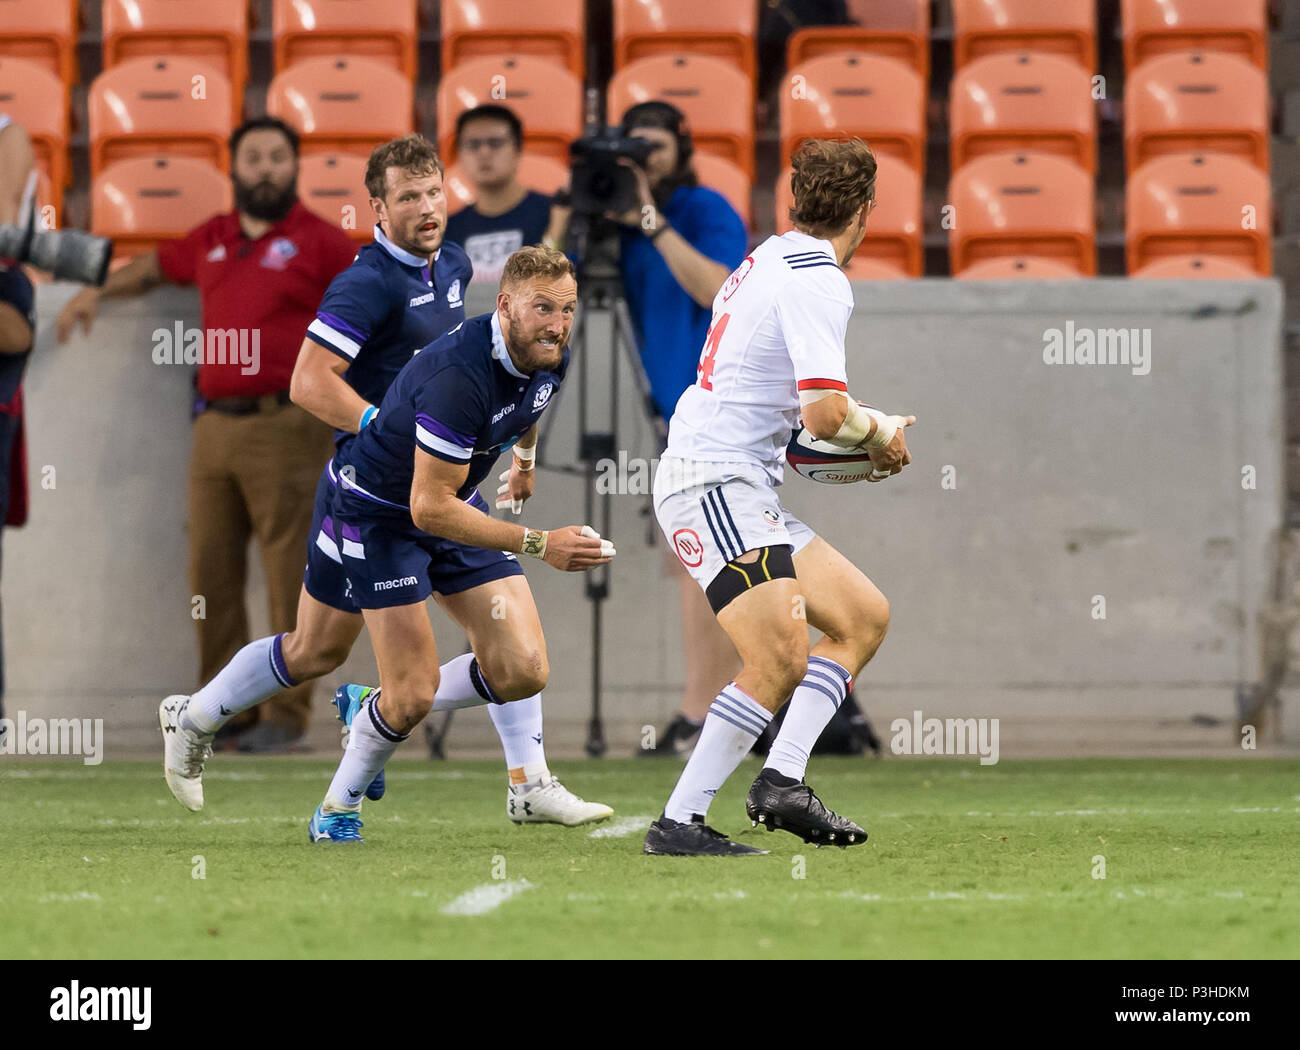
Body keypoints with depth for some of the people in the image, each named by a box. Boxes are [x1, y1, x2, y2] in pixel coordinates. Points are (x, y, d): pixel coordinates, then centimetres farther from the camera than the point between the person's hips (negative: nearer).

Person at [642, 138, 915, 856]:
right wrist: (880, 430, -3)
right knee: (782, 659, -19)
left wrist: (856, 433, 17)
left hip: (743, 489, 10)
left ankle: (781, 781, 2)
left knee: (863, 616, 9)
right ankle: (678, 824, -17)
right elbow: (826, 415, -23)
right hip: (714, 482, -10)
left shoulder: (769, 261, 17)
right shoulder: (818, 281, -14)